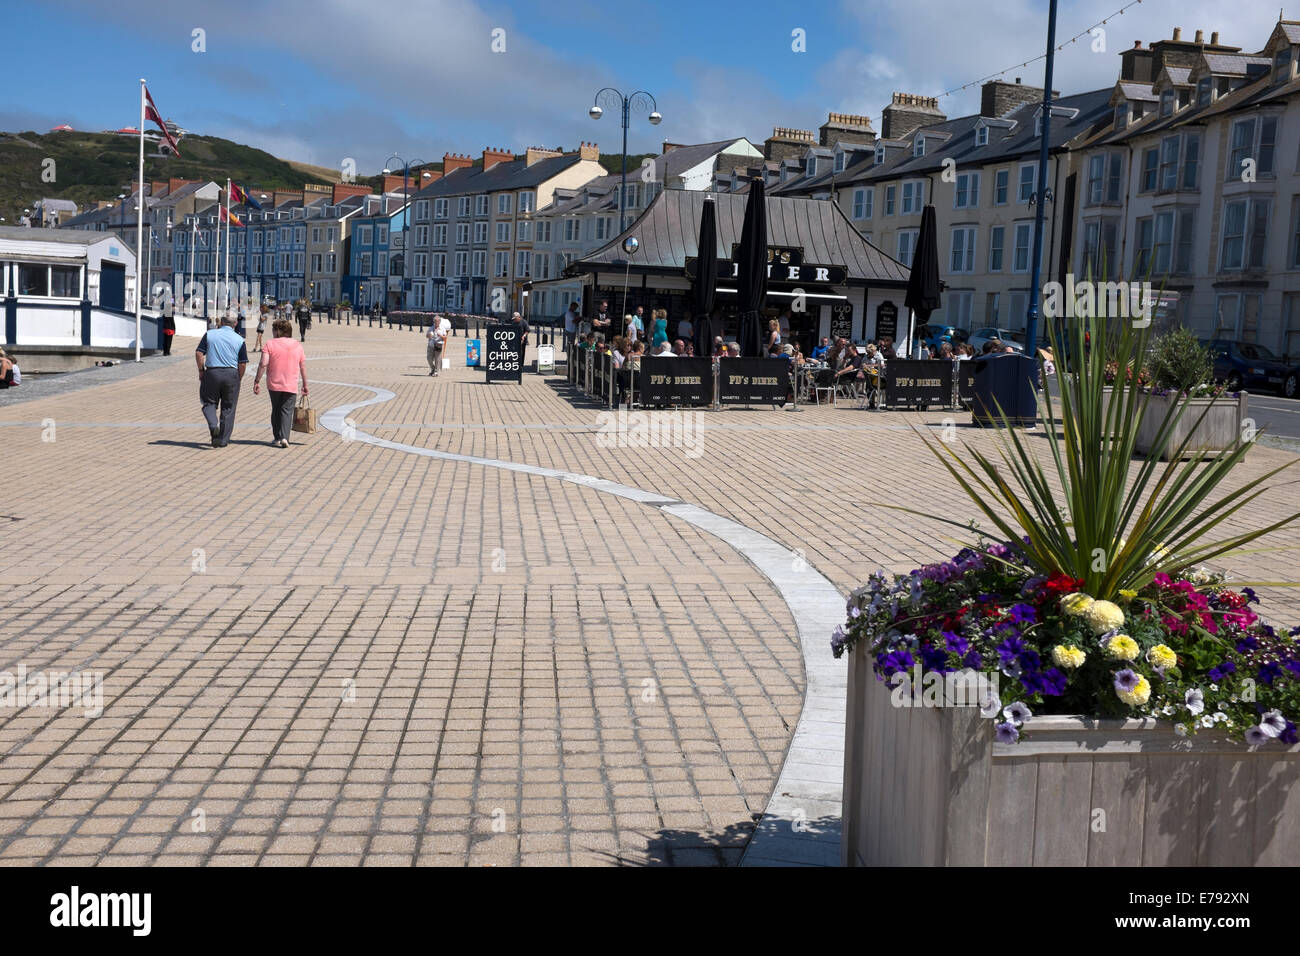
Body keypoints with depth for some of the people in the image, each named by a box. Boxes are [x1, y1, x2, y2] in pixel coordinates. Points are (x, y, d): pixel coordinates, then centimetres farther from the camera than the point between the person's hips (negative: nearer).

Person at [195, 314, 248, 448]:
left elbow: (199, 353, -2)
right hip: (231, 374, 0)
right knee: (228, 408, 8)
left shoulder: (209, 334, 4)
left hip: (212, 373, 0)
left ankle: (213, 425, -14)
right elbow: (243, 364, -1)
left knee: (209, 403, 14)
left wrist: (201, 371, 8)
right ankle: (223, 440, 9)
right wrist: (238, 379, 12)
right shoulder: (240, 340, 3)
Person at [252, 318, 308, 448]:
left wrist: (257, 381, -7)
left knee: (276, 411, 15)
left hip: (274, 384, 0)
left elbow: (263, 364, -12)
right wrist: (305, 385, 17)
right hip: (291, 386, 1)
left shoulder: (270, 344, -3)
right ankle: (284, 437, -17)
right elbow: (303, 367, 8)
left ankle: (277, 438, 19)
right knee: (287, 411, 0)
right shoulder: (298, 345, 5)